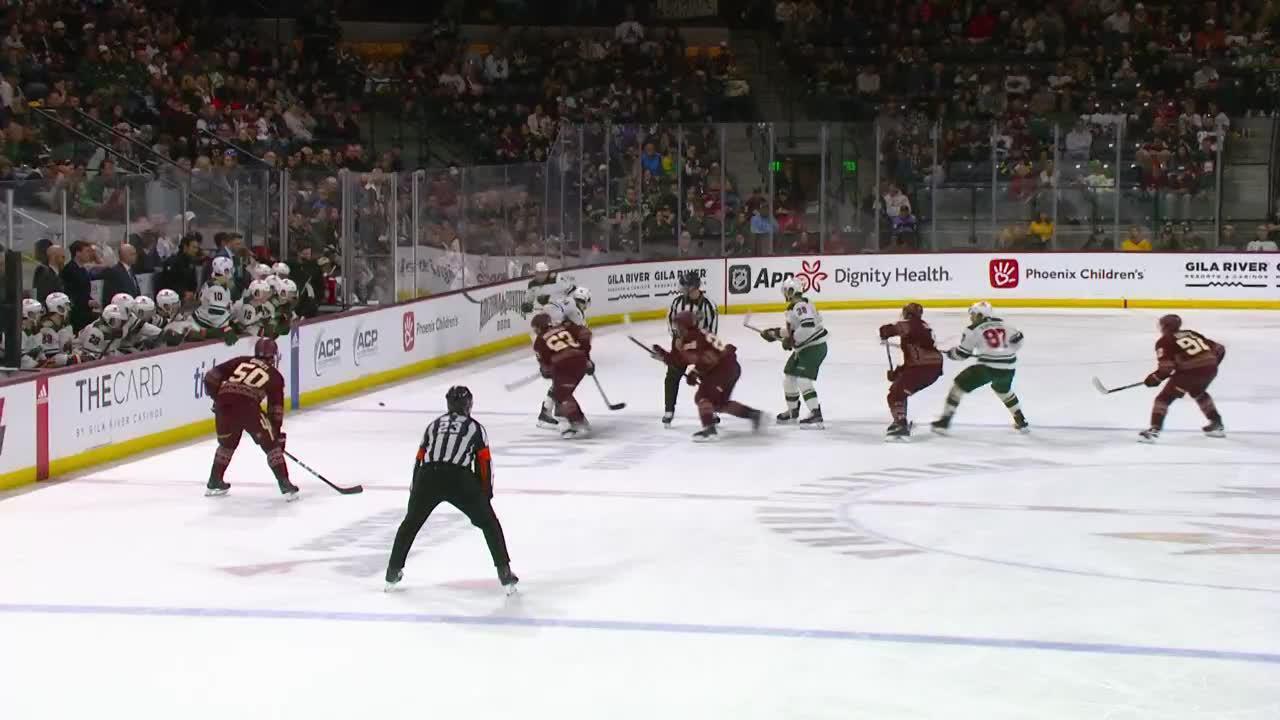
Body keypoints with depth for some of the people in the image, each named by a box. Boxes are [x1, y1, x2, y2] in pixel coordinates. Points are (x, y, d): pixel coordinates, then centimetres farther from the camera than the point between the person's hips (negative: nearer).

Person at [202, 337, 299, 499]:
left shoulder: (240, 361, 27)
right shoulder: (275, 375, 21)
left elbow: (212, 376, 18)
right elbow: (276, 407, 18)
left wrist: (216, 397, 29)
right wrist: (278, 432, 25)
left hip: (224, 403, 4)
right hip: (248, 406, -4)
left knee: (227, 443, 28)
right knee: (271, 445, 9)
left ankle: (214, 483, 34)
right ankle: (285, 485, 0)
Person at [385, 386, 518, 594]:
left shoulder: (434, 425, 28)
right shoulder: (476, 428, 19)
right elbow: (484, 464, 14)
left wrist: (414, 491, 35)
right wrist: (486, 497, 22)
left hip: (427, 477, 2)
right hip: (460, 480, -2)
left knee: (411, 522, 26)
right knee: (489, 523, 13)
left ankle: (393, 571, 26)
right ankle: (504, 573, 5)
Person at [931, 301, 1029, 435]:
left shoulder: (973, 330, 0)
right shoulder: (1003, 324, 13)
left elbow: (962, 353, 4)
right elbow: (1017, 340, 15)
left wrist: (950, 353, 25)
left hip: (988, 367, -6)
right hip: (1008, 368, 6)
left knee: (959, 386, 8)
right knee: (1004, 390, 36)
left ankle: (944, 421, 2)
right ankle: (1022, 422, 36)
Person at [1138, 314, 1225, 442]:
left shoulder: (1164, 341, 6)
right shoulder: (1191, 334, 23)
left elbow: (1166, 367, -6)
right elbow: (1219, 348, 22)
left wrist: (1155, 378, 10)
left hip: (1190, 371, -7)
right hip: (1211, 368, 7)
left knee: (1164, 397, 3)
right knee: (1198, 392, 35)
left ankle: (1154, 430, -9)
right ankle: (1216, 424, 39)